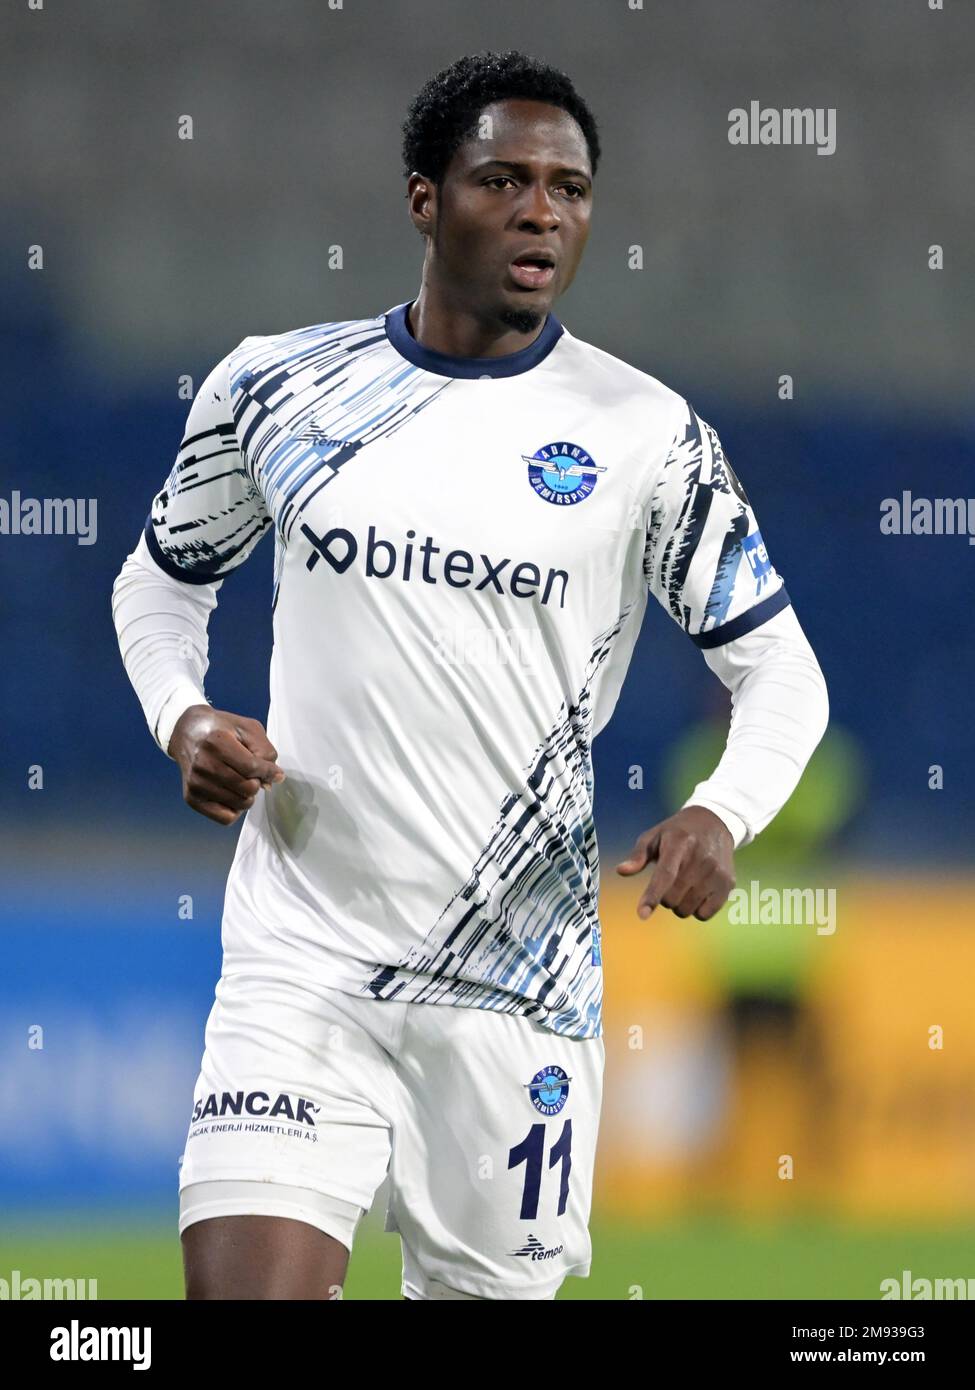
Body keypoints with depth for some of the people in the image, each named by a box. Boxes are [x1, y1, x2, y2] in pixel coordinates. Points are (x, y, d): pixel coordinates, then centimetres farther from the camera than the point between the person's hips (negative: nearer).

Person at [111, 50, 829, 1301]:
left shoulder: (648, 436, -2)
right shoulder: (276, 390, 3)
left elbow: (778, 669, 4)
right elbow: (162, 578, 19)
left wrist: (720, 816, -17)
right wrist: (183, 720, -2)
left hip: (515, 986, 0)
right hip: (300, 963, 0)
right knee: (247, 1286, -17)